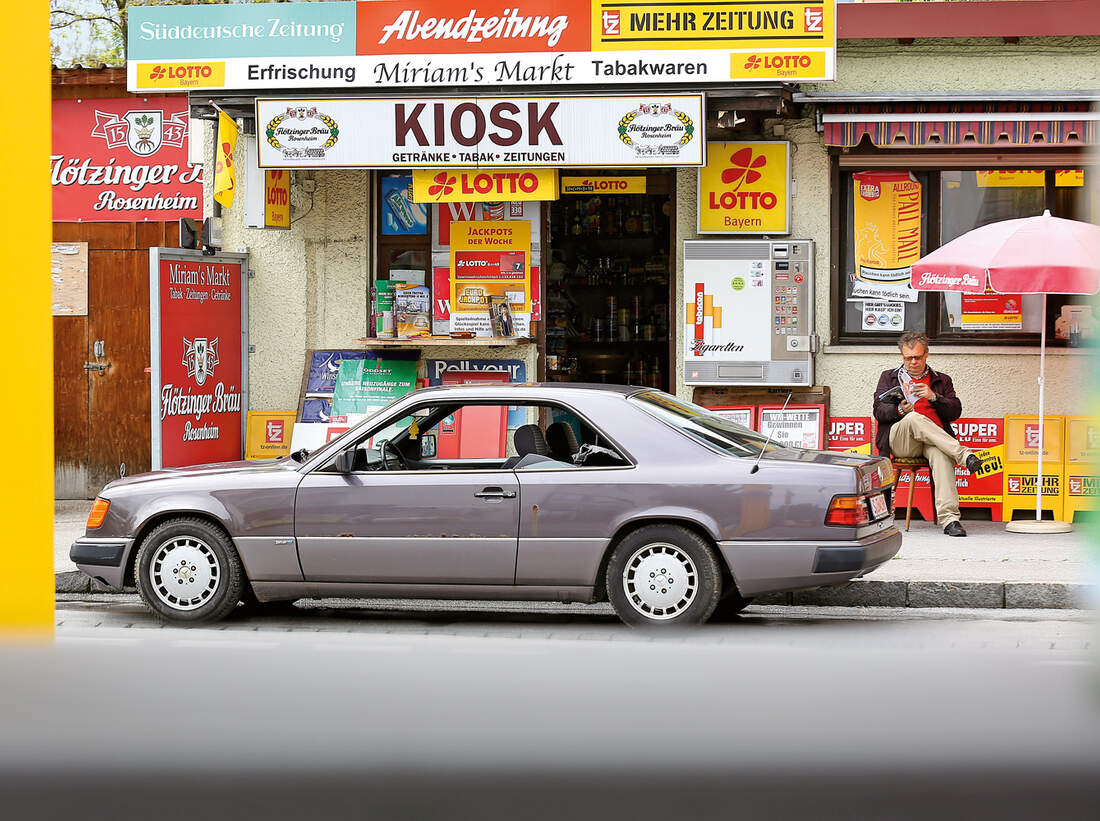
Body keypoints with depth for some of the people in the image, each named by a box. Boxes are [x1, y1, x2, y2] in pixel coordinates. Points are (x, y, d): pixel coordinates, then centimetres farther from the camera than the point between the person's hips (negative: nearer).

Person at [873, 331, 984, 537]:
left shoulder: (941, 380, 25)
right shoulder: (889, 377, 25)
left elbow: (955, 412, 11)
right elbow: (879, 411, 10)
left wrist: (933, 397, -7)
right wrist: (899, 410, -13)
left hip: (932, 440, 0)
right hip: (899, 440, 0)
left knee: (940, 454, -38)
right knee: (914, 418, -37)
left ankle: (949, 518, -50)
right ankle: (964, 455, -42)